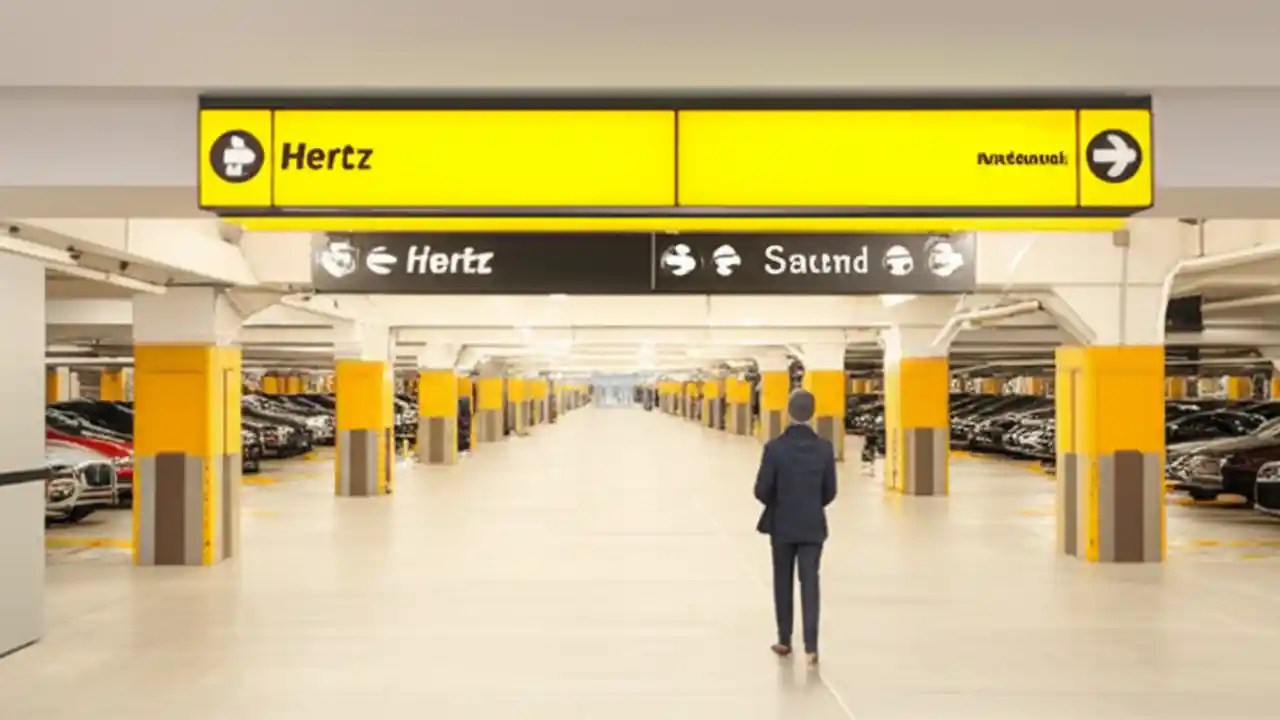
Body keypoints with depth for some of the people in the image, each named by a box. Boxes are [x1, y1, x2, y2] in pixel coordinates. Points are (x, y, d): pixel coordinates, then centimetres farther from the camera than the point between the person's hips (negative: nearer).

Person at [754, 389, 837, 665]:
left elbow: (762, 490, -10)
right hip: (813, 526, 1)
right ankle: (811, 645, -3)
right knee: (809, 583, 2)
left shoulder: (774, 447, -14)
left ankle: (785, 640, 22)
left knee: (783, 582, 13)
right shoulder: (824, 448, -7)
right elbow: (829, 492, -1)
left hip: (782, 525, -1)